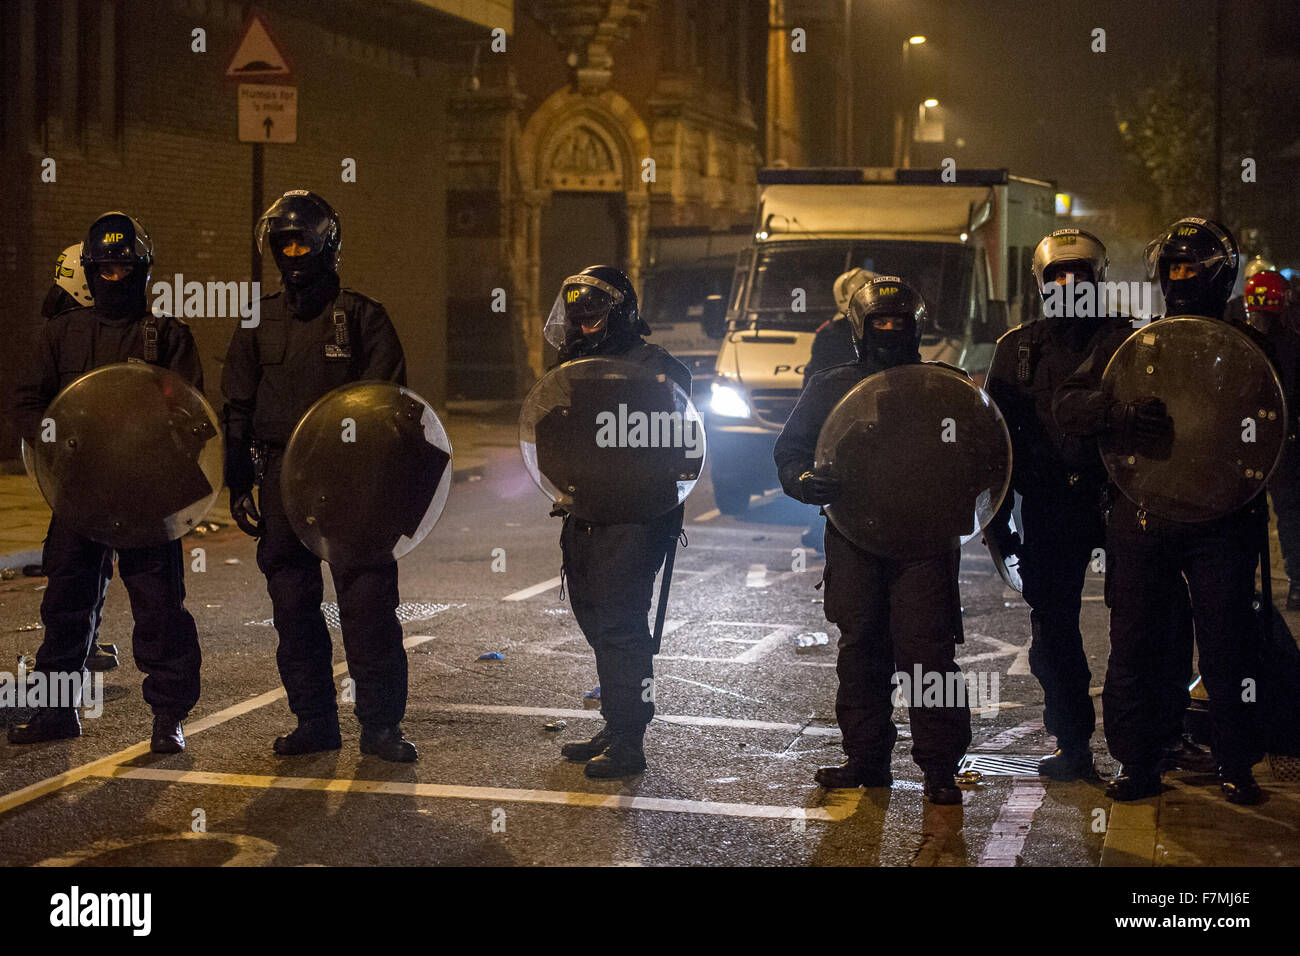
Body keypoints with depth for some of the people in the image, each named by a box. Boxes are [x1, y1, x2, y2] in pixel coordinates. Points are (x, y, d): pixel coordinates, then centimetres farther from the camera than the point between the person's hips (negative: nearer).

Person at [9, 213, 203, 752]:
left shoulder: (168, 336, 4)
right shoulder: (62, 333, 13)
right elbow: (29, 401, 12)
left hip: (147, 489, -3)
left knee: (160, 603, -5)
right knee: (67, 600, 8)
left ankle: (169, 716, 3)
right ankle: (58, 709, 21)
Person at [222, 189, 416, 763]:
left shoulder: (360, 317, 2)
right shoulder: (259, 323, 12)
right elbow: (237, 408, 16)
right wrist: (237, 484, 9)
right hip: (282, 481, 4)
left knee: (369, 606, -6)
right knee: (294, 608, 7)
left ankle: (380, 723, 2)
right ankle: (314, 721, 17)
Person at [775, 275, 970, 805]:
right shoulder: (830, 388, 13)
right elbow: (790, 449, 11)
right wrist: (806, 480, -11)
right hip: (854, 538, 2)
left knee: (927, 648, -9)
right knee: (860, 651, 7)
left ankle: (939, 766, -3)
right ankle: (866, 759, 17)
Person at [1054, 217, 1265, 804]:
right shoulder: (1127, 345, 12)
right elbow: (1066, 406, 1)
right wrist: (1117, 410, -20)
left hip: (1221, 519, -1)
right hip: (1140, 518, 2)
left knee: (1227, 647, 0)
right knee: (1135, 646, 5)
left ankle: (1236, 766, 13)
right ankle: (1137, 765, 16)